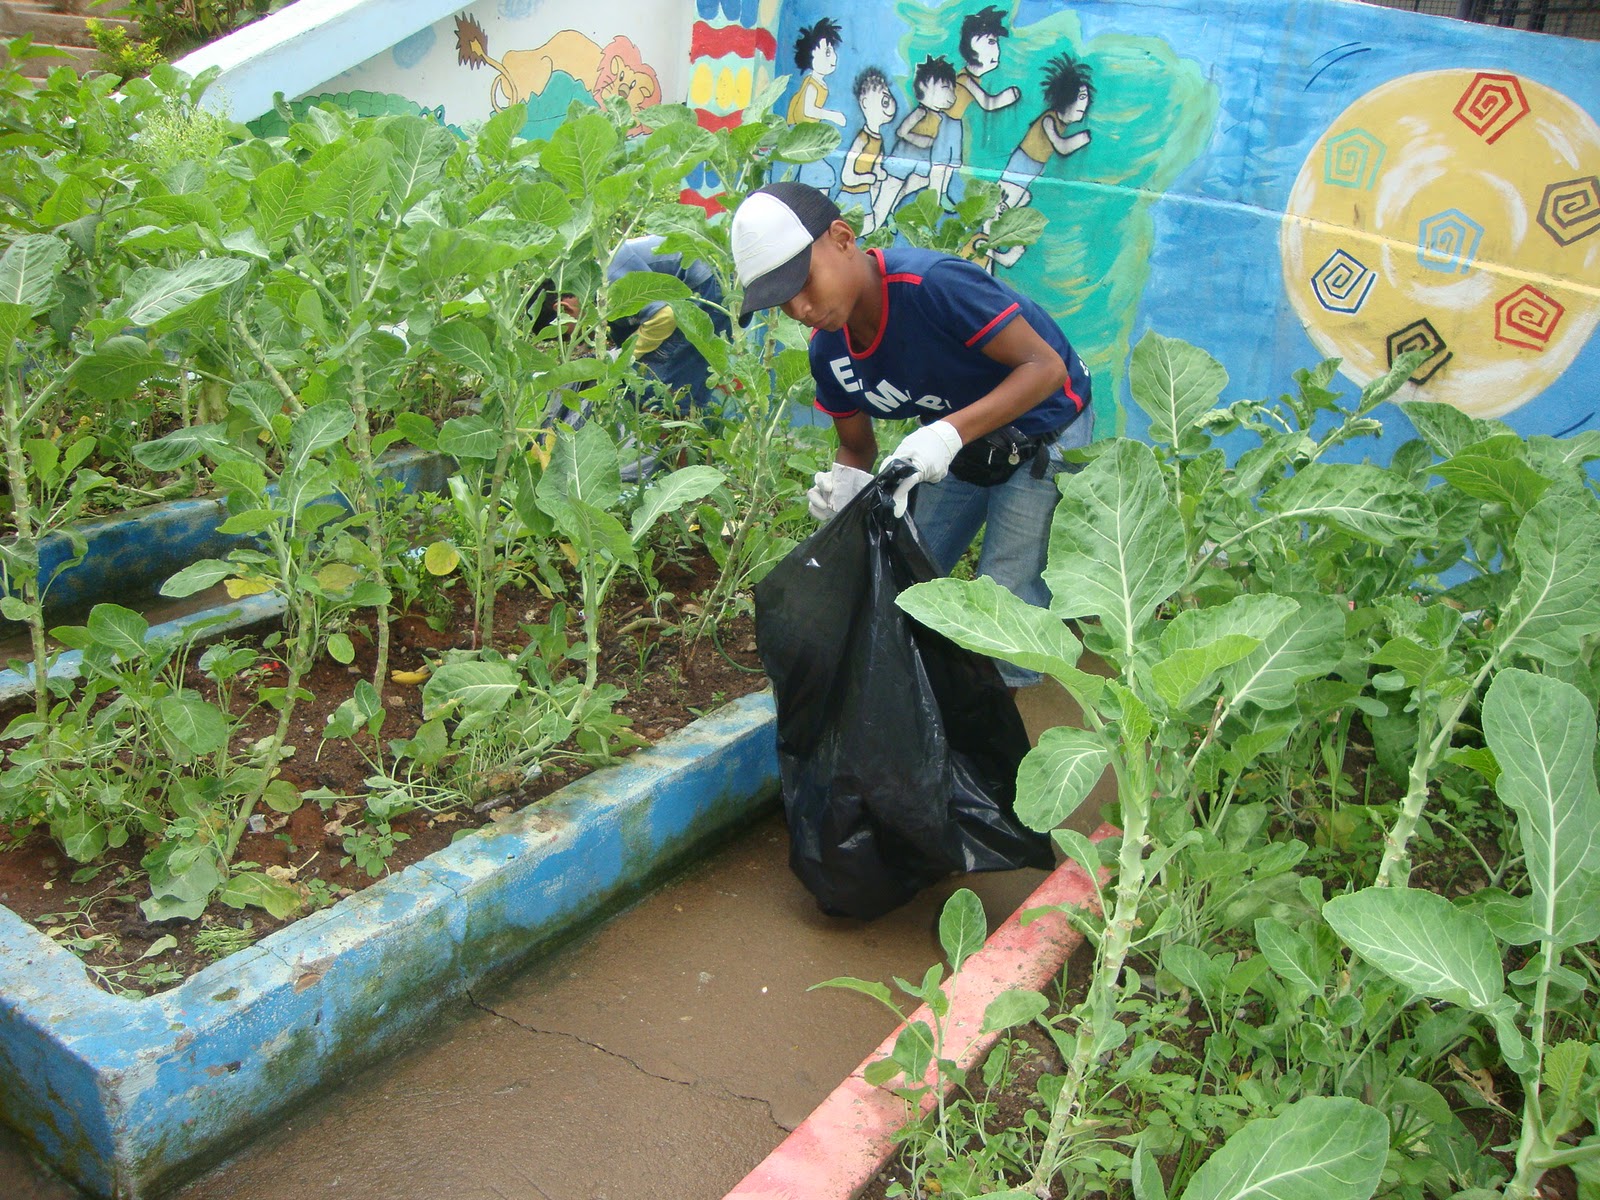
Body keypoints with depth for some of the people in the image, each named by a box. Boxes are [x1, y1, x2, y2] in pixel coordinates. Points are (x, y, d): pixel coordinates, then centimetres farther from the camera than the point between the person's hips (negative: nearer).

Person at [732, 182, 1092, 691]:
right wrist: (846, 485, -23)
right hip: (955, 443, 7)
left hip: (1043, 435, -7)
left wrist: (948, 433, -43)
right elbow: (857, 447, 2)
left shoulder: (934, 285, -33)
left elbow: (1045, 366, -31)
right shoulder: (828, 352, -10)